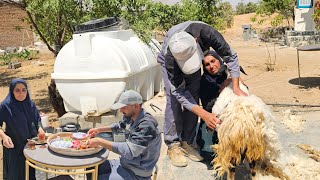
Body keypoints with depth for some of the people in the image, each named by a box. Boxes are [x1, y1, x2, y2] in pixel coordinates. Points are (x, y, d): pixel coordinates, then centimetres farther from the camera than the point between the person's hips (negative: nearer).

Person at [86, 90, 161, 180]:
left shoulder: (146, 125, -28)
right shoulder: (131, 117, -3)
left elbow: (129, 151, -35)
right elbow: (120, 126, 20)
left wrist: (100, 141, -31)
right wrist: (99, 130, 9)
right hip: (125, 163, 8)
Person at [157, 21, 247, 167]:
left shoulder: (206, 32, -41)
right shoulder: (170, 57, -44)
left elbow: (230, 56, -27)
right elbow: (179, 92, -37)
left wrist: (236, 89, -33)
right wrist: (204, 115, -45)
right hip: (170, 62, -3)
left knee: (193, 99, -6)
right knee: (174, 100, -16)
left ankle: (187, 142, 4)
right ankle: (173, 145, -5)